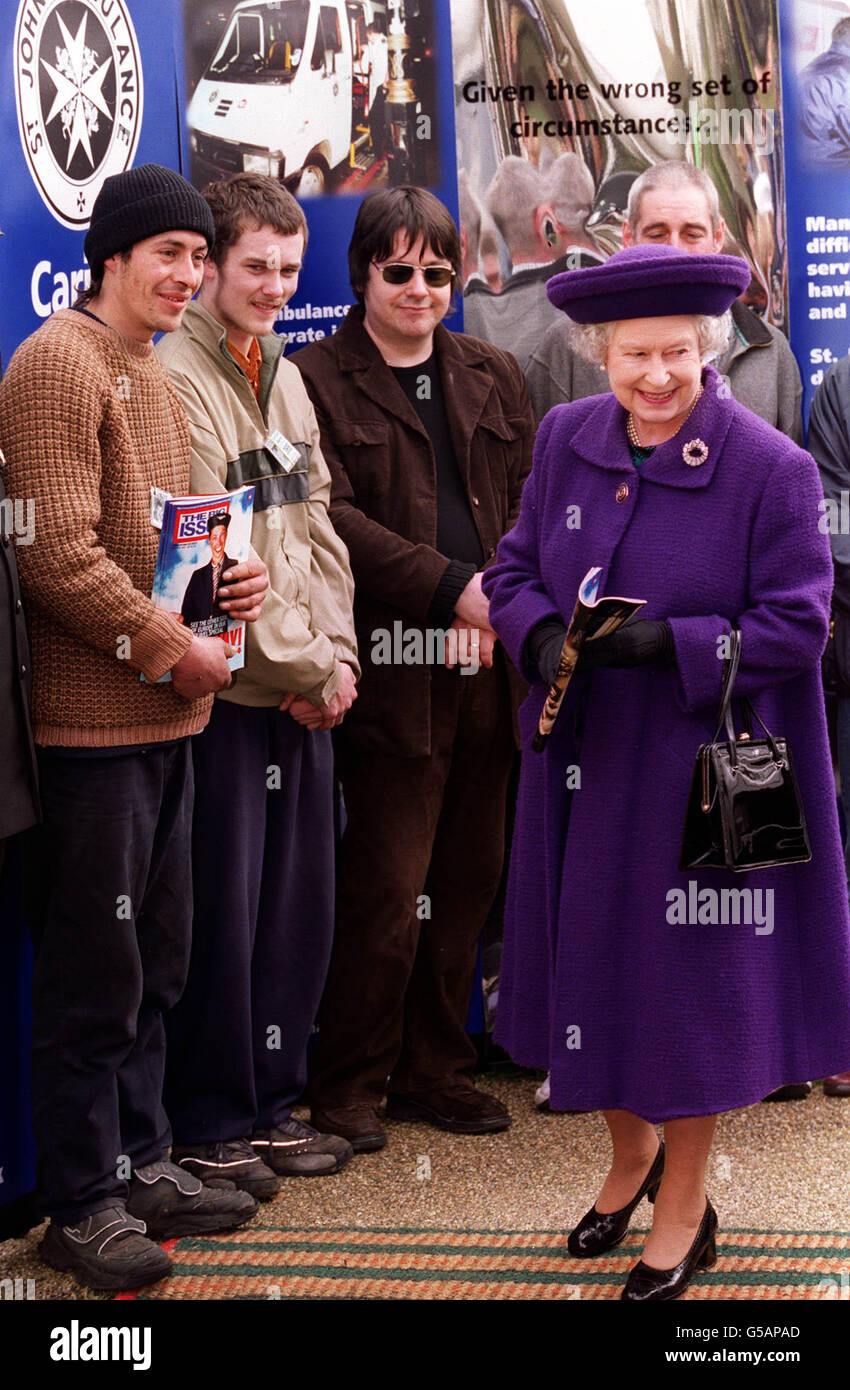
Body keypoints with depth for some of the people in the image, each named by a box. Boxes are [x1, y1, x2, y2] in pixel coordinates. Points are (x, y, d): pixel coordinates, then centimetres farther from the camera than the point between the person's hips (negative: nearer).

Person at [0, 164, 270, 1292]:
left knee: (155, 958, 16)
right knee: (95, 973, -2)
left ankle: (139, 1163, 29)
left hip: (163, 714, 10)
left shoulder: (151, 373, 18)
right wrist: (171, 649, -16)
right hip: (91, 720, -10)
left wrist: (231, 577, 6)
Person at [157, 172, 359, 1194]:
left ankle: (272, 1107, 26)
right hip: (226, 690, -8)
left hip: (306, 695, 8)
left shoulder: (282, 375, 16)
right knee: (222, 915, 0)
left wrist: (336, 651, 2)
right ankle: (207, 1129, 13)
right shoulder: (175, 379, -11)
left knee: (299, 907, 13)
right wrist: (304, 662, -11)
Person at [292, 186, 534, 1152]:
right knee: (386, 887, -3)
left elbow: (526, 502, 13)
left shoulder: (492, 377, 17)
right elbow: (335, 519, -10)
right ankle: (350, 1083, 12)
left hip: (485, 667, 6)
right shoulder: (319, 380, -1)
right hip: (391, 668, -5)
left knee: (465, 879, 10)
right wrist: (453, 588, -16)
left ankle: (434, 1066, 24)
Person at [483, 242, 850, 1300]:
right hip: (583, 761, 5)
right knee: (593, 963, 14)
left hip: (704, 767, -5)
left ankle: (684, 1210, 24)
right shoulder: (566, 440, 2)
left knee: (691, 974, 5)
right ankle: (631, 1155, 41)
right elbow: (514, 570, 9)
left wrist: (667, 644, -25)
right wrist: (544, 637, -13)